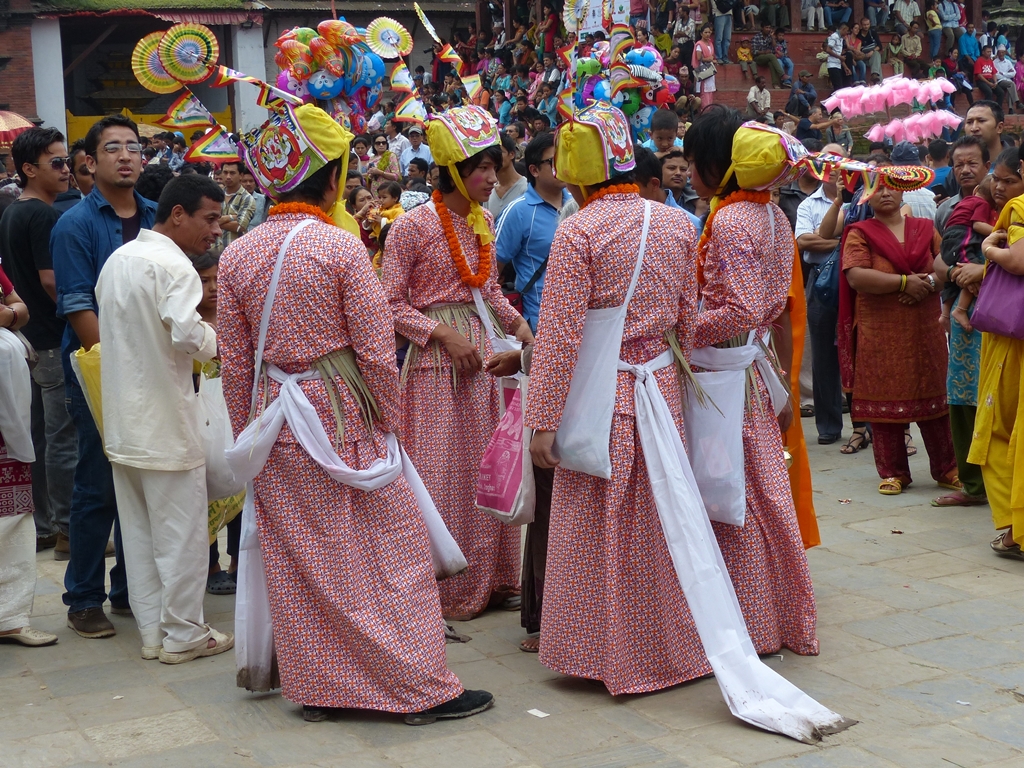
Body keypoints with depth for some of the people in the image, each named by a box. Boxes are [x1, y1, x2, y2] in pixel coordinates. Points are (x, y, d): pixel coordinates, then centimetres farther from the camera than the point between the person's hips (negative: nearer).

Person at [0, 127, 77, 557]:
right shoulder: (43, 216, -16)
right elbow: (52, 280, -21)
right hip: (56, 341, -9)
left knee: (37, 436, 13)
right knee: (64, 439, -3)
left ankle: (39, 526, 20)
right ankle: (67, 530, 3)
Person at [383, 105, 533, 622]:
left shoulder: (482, 221, 9)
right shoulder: (412, 227, -11)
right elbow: (391, 305, -10)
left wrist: (517, 323, 3)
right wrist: (445, 334, -18)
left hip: (485, 355, 7)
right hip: (437, 364, -7)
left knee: (489, 469, 11)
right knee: (442, 476, 0)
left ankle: (493, 581, 24)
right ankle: (442, 594, 12)